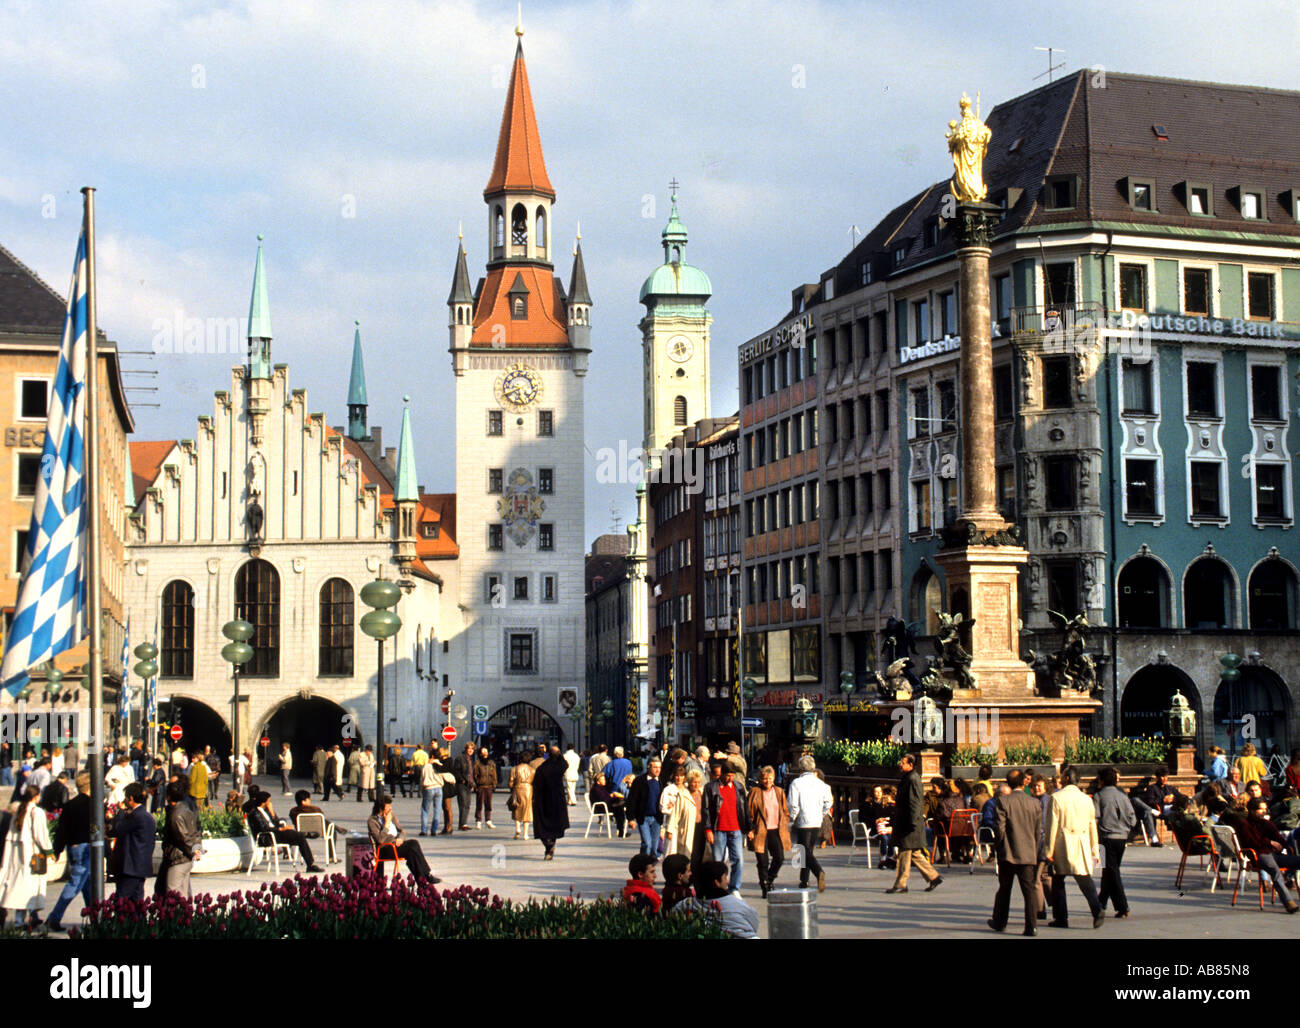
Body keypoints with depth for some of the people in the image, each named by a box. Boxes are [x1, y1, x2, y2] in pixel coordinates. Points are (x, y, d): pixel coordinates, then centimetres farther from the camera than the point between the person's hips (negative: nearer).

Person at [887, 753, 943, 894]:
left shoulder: (913, 780, -14)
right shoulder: (906, 779, 16)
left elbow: (915, 803, -19)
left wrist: (912, 823, -22)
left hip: (910, 824, -10)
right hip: (904, 823, 10)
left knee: (905, 852, -4)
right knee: (915, 854, 12)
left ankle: (900, 884, 1)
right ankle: (934, 877, 17)